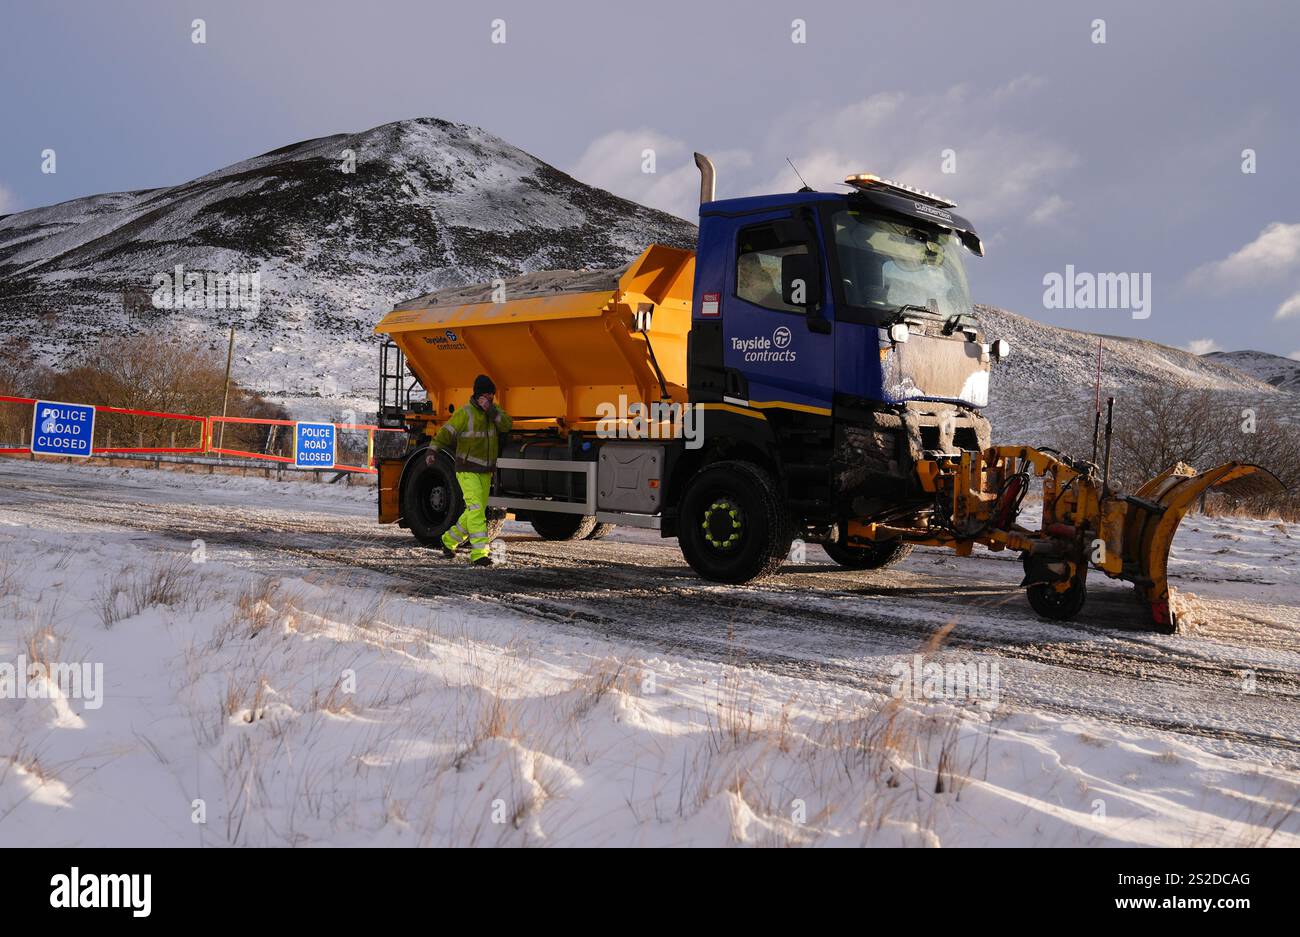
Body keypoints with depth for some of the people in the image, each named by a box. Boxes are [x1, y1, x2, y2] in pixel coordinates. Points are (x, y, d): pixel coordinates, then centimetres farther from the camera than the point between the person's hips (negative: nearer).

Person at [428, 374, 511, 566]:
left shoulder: (495, 410, 6)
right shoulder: (465, 413, -11)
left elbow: (506, 425, -10)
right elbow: (446, 432, -13)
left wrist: (491, 410, -22)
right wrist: (433, 451, -25)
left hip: (486, 471, 7)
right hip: (467, 471, -7)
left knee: (476, 512, 14)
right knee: (476, 509, -17)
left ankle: (449, 540, 34)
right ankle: (479, 553, -19)